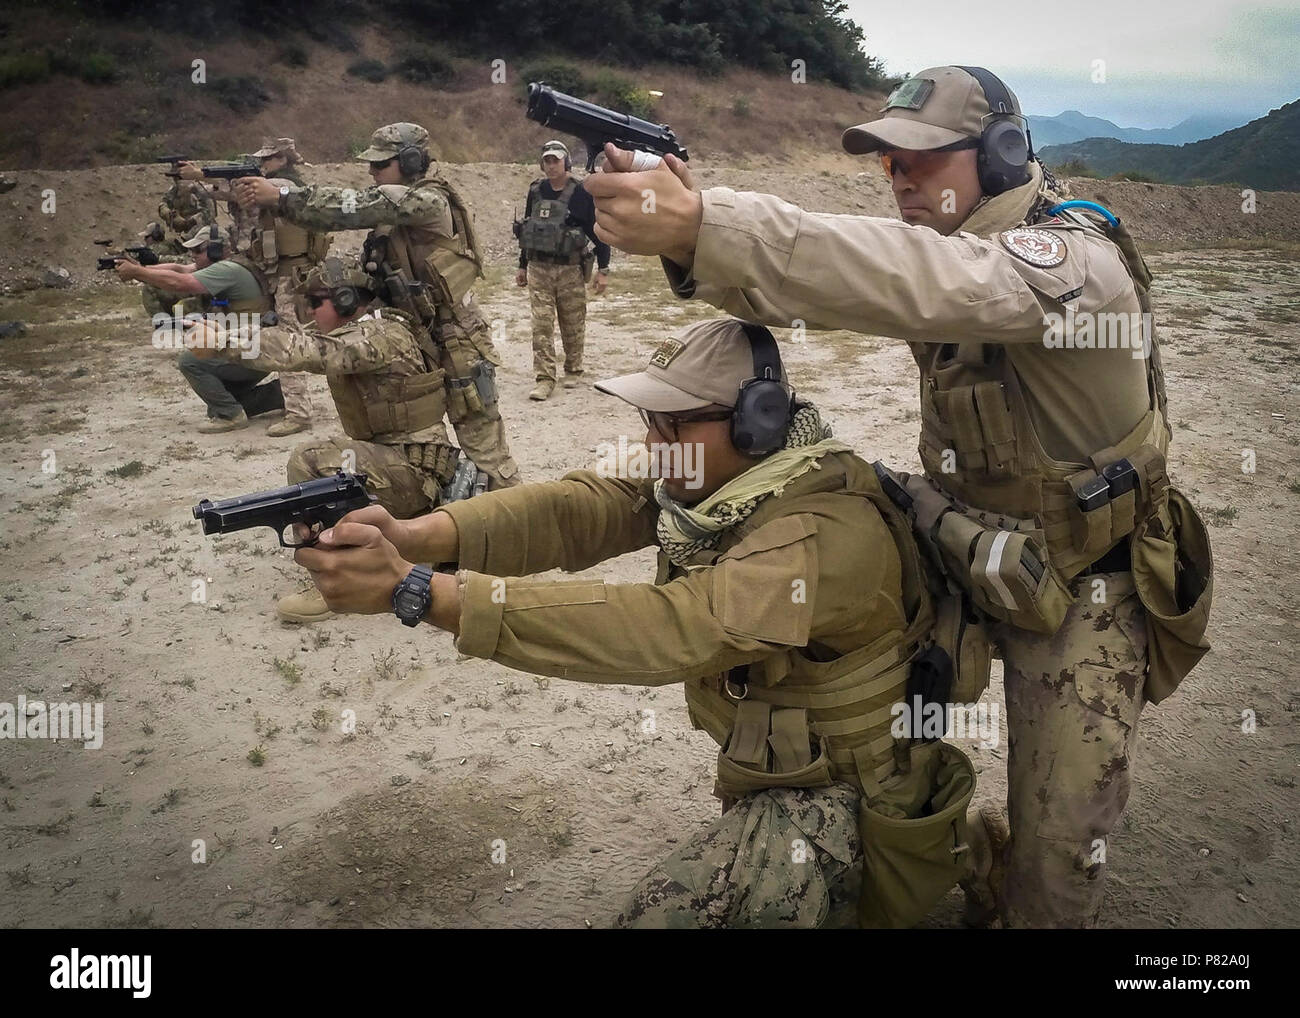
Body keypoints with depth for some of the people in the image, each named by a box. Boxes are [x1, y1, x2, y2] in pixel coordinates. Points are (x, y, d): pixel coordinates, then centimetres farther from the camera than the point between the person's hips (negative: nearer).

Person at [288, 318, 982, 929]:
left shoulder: (826, 533, -31)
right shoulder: (721, 476, -4)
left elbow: (663, 630, -42)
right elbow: (578, 507, -18)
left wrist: (412, 591, -45)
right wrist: (415, 536, -36)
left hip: (850, 800, -8)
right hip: (775, 775, 8)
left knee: (667, 914, -25)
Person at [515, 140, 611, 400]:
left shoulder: (581, 195, -6)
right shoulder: (535, 191, 7)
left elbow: (599, 232, -3)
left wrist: (603, 270, -6)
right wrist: (522, 266, 18)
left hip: (570, 269, -3)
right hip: (538, 269, 3)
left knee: (573, 325, 8)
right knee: (541, 324, -3)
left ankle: (573, 371, 26)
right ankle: (545, 379, -1)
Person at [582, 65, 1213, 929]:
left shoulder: (1078, 259, -25)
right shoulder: (950, 246, 0)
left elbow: (927, 284, -45)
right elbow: (824, 286, -13)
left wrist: (701, 226, -53)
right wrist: (685, 232, -34)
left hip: (1079, 592, -7)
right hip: (968, 556, 7)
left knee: (1058, 845, 2)